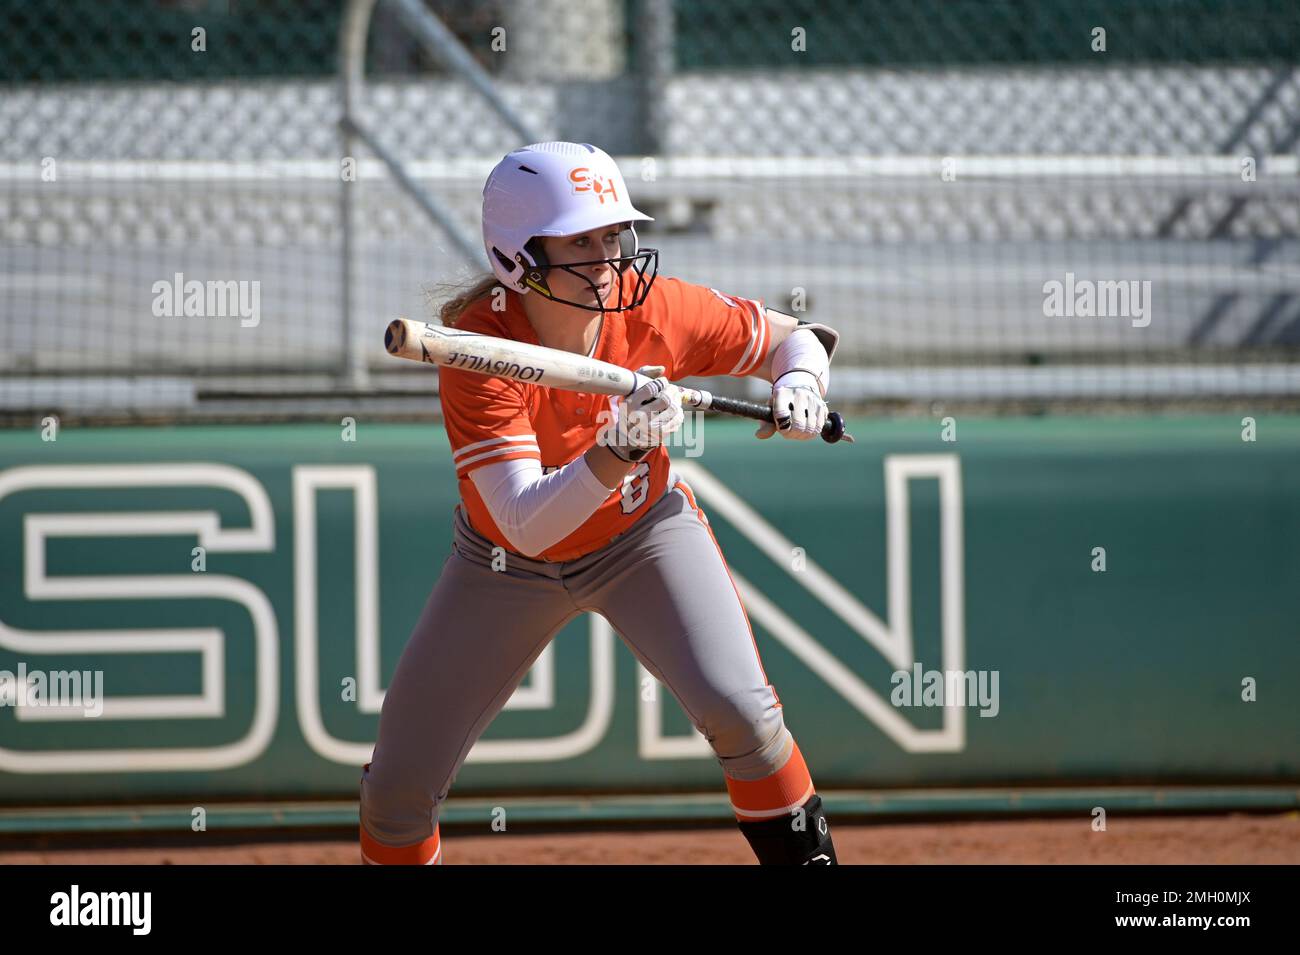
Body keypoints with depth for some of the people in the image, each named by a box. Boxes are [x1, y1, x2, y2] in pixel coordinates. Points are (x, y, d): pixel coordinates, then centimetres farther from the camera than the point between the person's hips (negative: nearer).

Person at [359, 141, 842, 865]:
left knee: (738, 710, -24)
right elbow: (526, 525, -41)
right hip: (507, 564, -1)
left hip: (645, 534, 1)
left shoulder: (655, 307, -22)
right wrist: (620, 447, -55)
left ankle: (808, 858, -4)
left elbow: (793, 338, -5)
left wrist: (800, 384, -28)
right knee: (400, 787, -1)